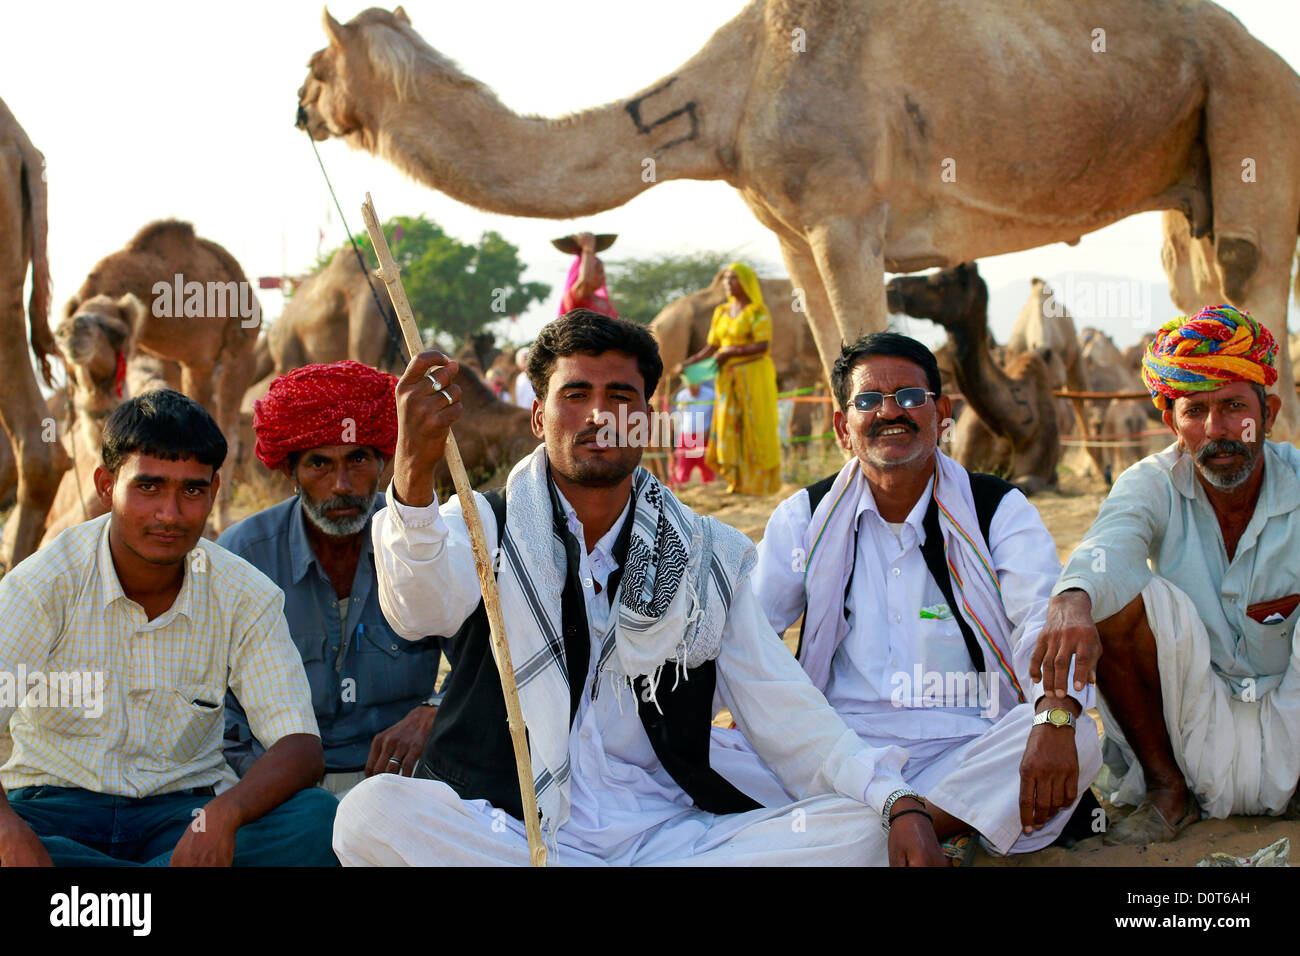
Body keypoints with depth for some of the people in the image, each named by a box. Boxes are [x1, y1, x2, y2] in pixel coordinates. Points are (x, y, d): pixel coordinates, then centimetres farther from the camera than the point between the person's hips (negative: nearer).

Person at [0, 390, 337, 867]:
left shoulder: (243, 597, -4)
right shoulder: (47, 583, -10)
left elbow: (301, 747, -11)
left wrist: (223, 814, -34)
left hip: (180, 811, 1)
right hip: (55, 808, -1)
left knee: (318, 820, -27)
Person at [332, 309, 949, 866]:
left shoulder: (707, 557, 13)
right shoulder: (484, 528, 6)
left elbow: (786, 715, 8)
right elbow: (421, 609, -18)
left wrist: (898, 804, -9)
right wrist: (413, 474, -39)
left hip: (666, 834, 2)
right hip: (512, 832, -2)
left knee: (857, 829, -20)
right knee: (371, 814, -32)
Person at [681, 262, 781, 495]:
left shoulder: (758, 312, -6)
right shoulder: (721, 312, 13)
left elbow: (762, 346, -16)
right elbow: (712, 347, 12)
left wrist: (729, 352, -17)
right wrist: (689, 363, 0)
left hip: (754, 376, -6)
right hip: (728, 377, 6)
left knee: (756, 427, -3)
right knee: (729, 427, 2)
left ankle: (761, 482, 4)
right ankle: (738, 481, 7)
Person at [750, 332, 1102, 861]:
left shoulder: (998, 510, 6)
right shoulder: (805, 517, 12)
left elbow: (1046, 617, -9)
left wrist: (1056, 715, -31)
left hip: (967, 751, -1)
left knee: (1078, 742, -30)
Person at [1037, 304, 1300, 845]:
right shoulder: (1154, 486, -8)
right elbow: (1111, 542, -31)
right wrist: (1072, 598, -53)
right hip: (1198, 731, 1)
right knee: (1119, 596, -22)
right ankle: (1167, 789, -7)